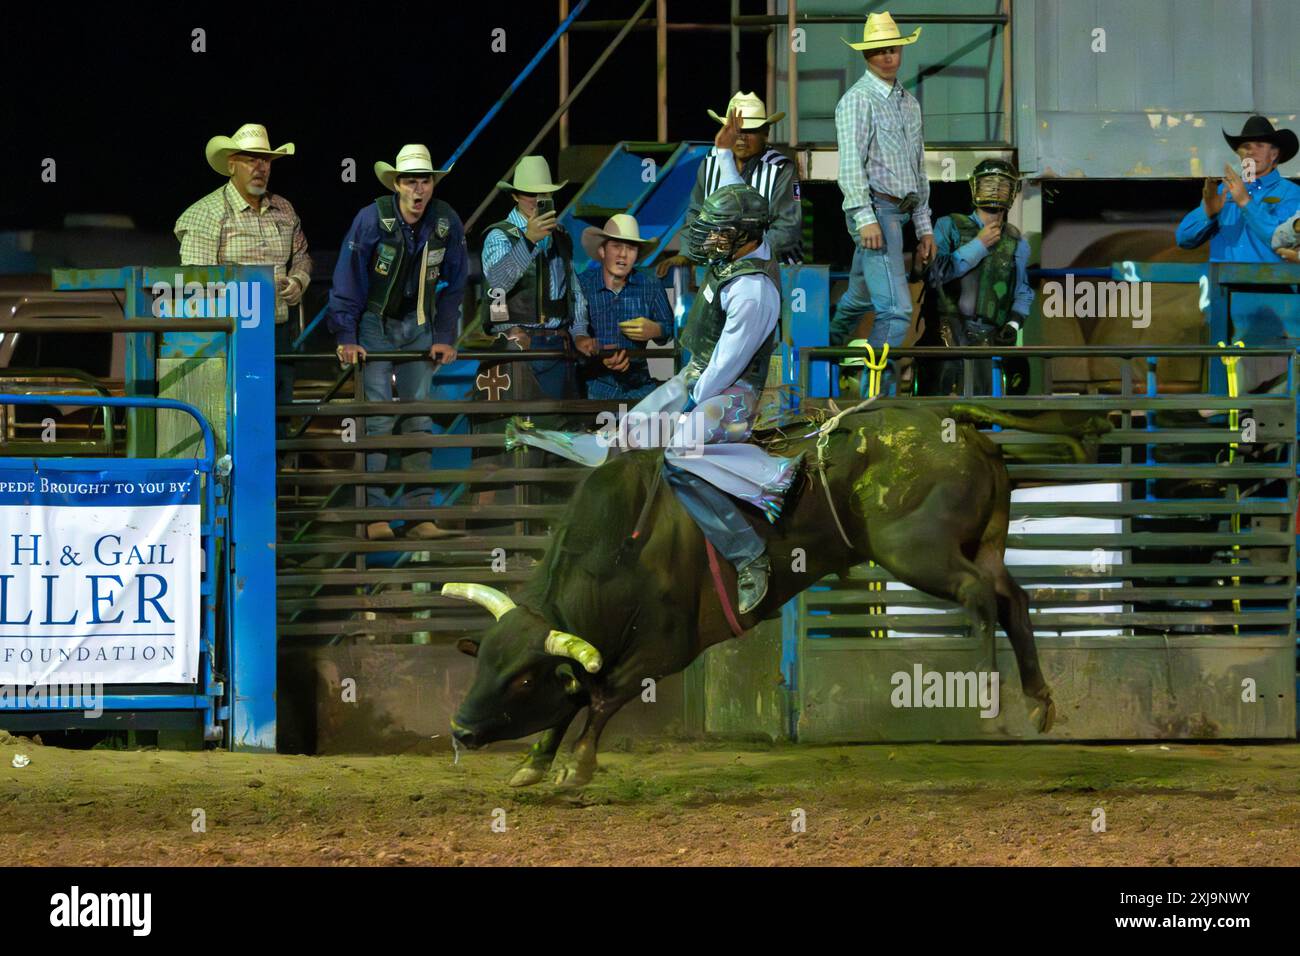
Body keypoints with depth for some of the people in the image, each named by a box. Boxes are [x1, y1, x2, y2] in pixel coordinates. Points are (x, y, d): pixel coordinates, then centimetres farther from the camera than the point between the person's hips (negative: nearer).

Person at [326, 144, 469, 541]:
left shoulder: (447, 223, -5)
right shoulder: (372, 220, -17)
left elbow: (453, 285, 5)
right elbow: (347, 281, -12)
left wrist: (444, 338, 1)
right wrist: (346, 337, -15)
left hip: (420, 327, 4)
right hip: (375, 326, -4)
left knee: (419, 418, 2)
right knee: (378, 418, -10)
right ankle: (375, 516, -9)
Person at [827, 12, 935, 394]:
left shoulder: (909, 103, 20)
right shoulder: (857, 100, -5)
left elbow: (918, 169, 25)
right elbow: (851, 162, -13)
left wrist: (924, 227, 22)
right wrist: (865, 218, -22)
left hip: (900, 211, 8)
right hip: (873, 208, -8)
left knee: (859, 298, 17)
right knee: (896, 308, -16)